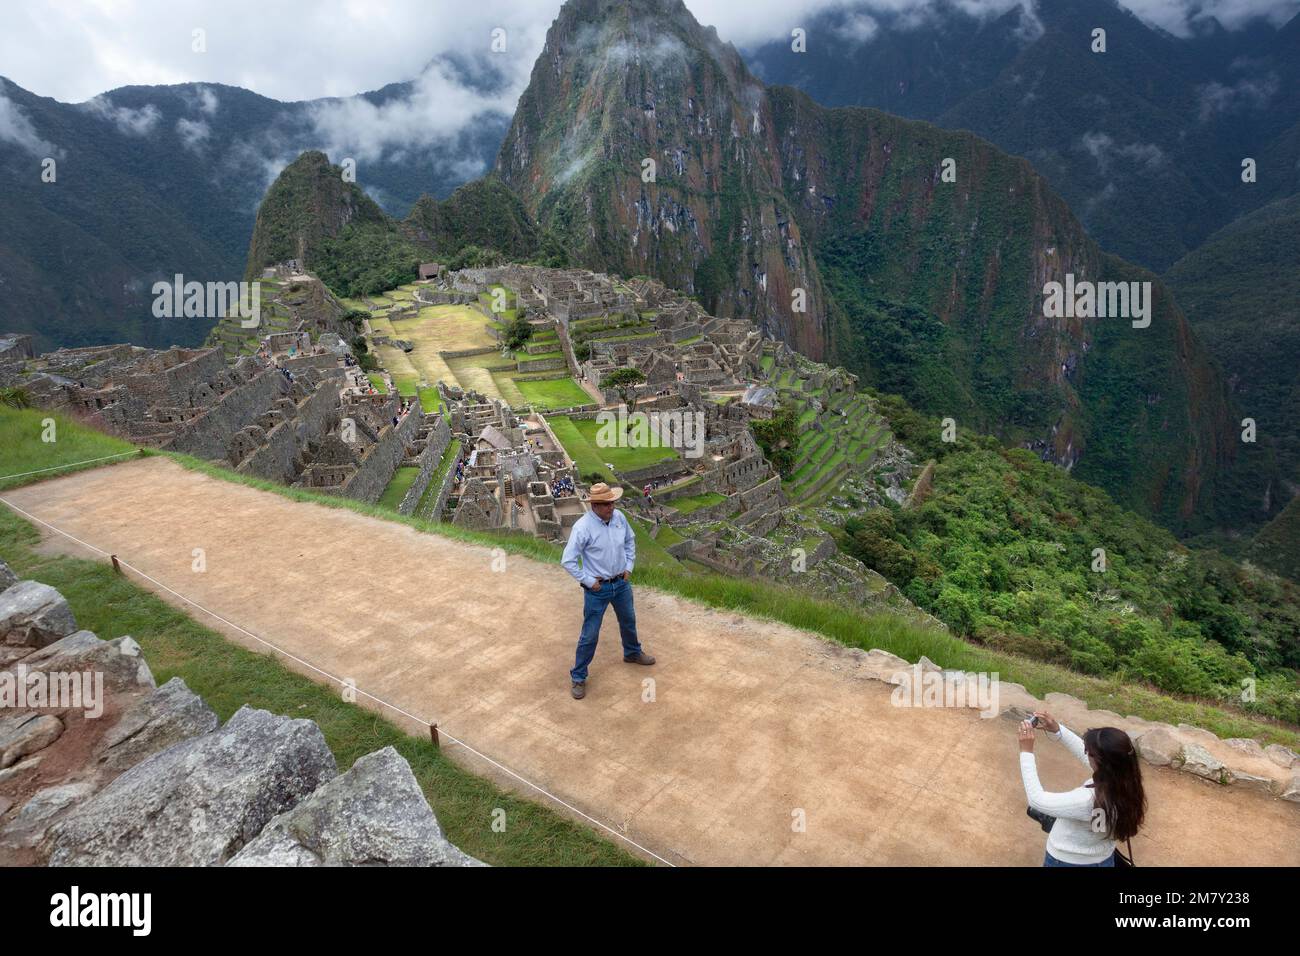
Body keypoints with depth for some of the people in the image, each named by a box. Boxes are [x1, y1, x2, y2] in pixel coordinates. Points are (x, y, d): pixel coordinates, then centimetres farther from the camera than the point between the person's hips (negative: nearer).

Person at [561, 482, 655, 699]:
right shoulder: (582, 527, -25)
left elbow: (630, 541, 12)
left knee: (629, 621, 27)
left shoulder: (618, 517, -7)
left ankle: (632, 653, 54)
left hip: (621, 583, 6)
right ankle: (578, 677, 19)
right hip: (597, 588, -6)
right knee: (590, 635, 2)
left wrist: (629, 566, 5)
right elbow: (568, 561, -20)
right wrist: (588, 581, -17)